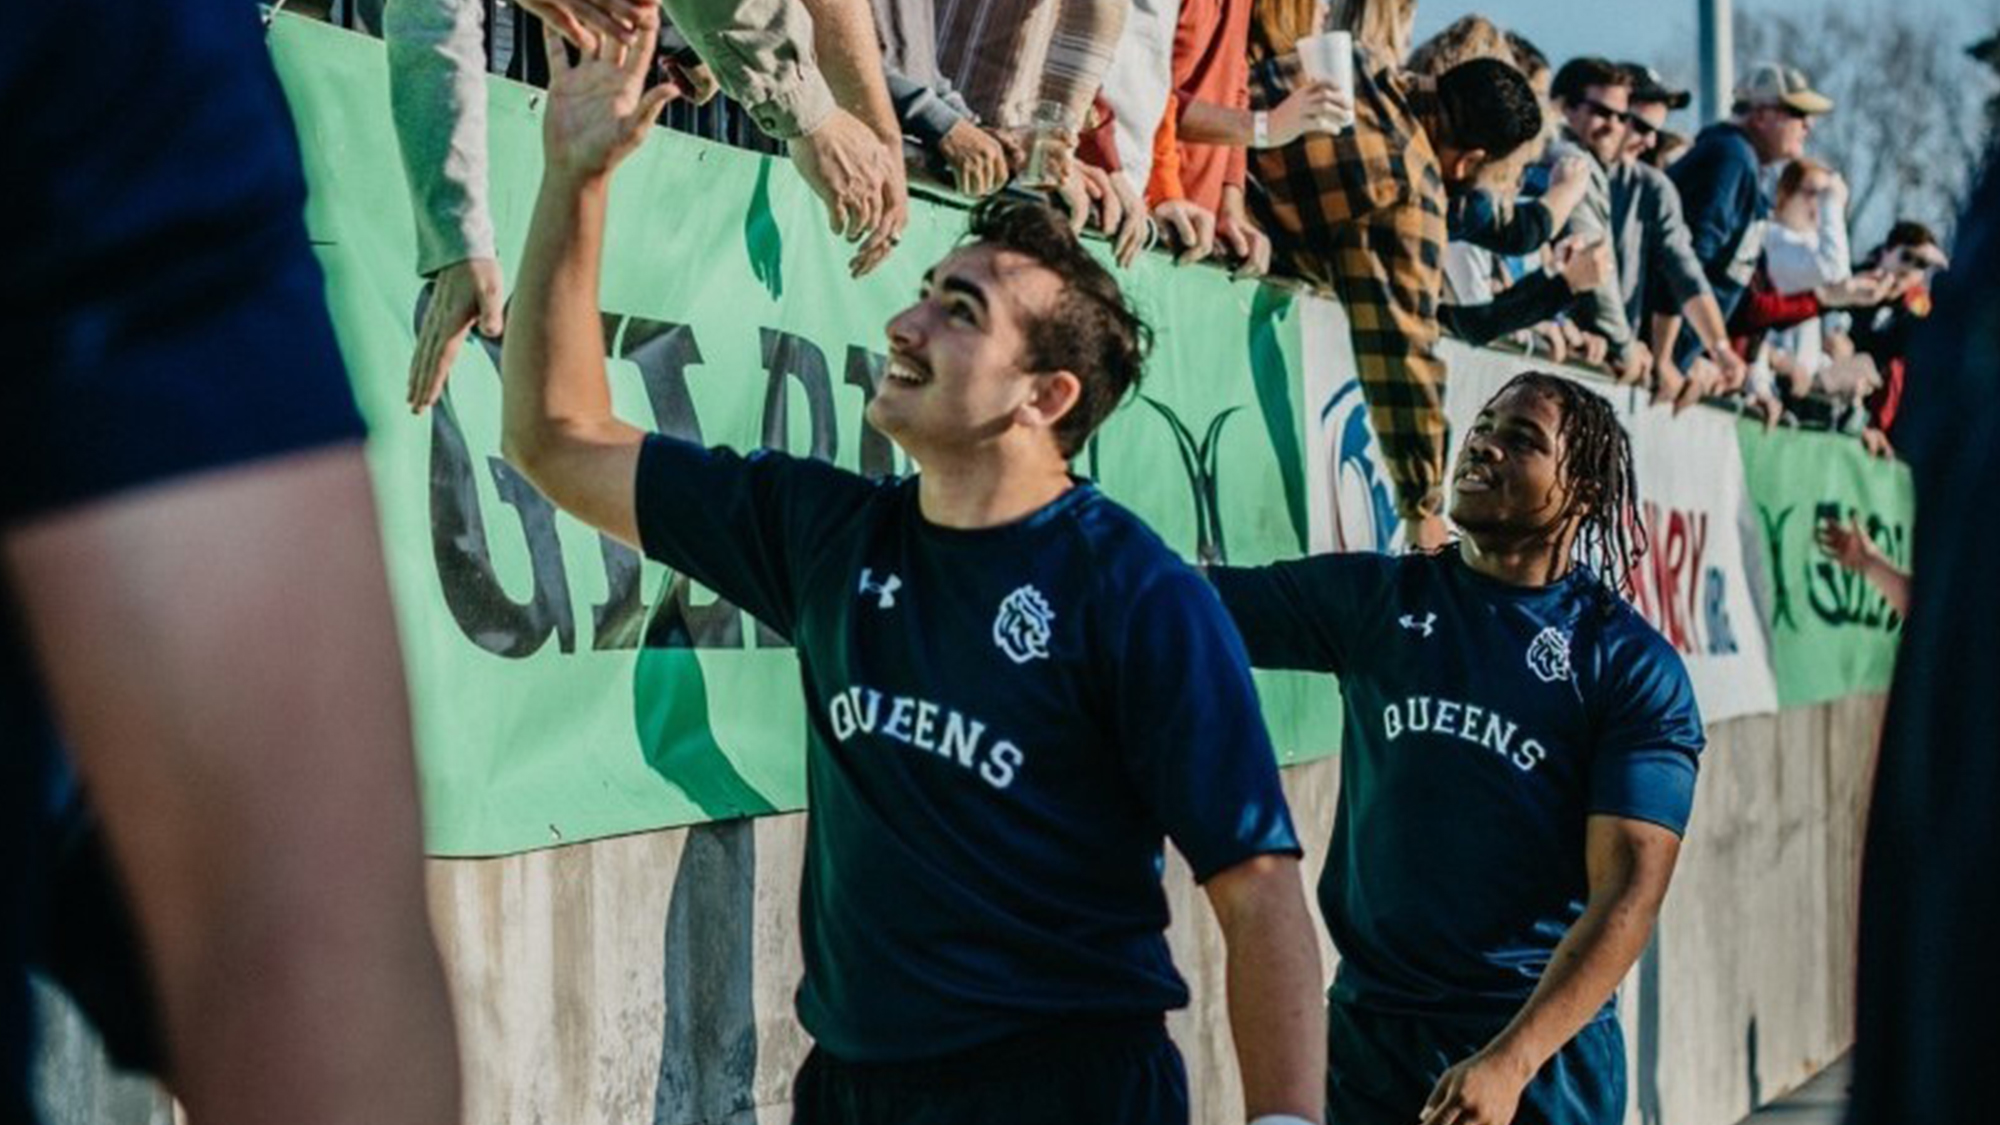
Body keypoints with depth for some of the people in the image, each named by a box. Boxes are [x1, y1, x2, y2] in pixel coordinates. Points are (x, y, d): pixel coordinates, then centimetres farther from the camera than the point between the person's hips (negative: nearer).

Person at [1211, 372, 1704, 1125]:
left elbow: (1629, 889, -12)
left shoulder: (1633, 666, -5)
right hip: (1369, 1036, 3)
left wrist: (1512, 1062, -21)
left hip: (1543, 1056, -3)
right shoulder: (1375, 599, 4)